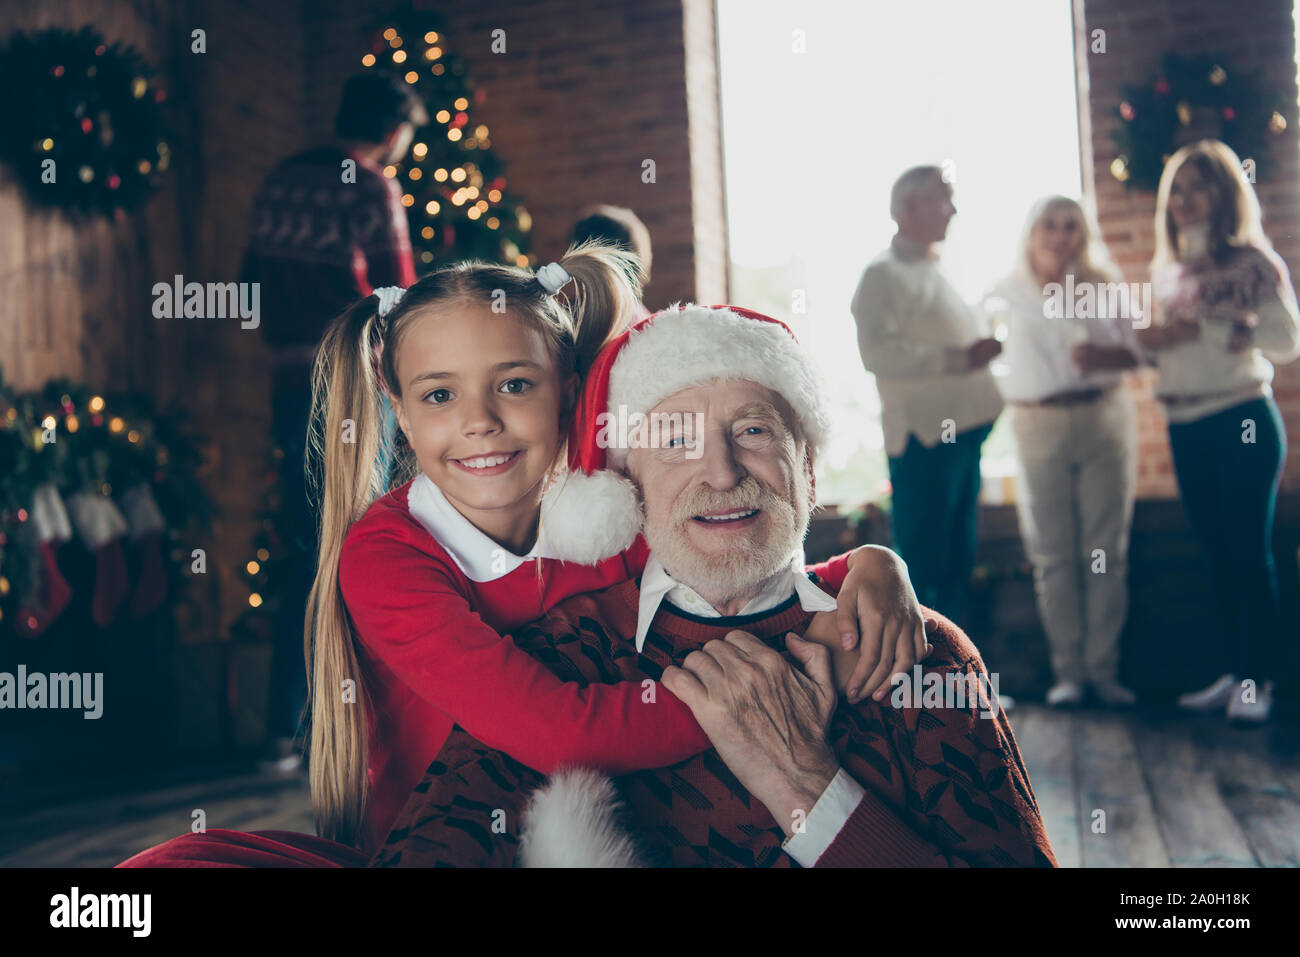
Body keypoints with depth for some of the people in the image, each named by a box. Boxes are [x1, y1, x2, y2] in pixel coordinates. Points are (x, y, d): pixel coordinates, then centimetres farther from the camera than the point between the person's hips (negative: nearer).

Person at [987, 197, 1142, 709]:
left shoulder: (1106, 288, 8)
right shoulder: (1006, 295, 6)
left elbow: (1137, 349, 3)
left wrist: (1102, 356, -16)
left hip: (1105, 420, 1)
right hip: (1038, 426, -1)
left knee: (1106, 551, 1)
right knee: (1052, 554, 1)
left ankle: (1104, 668, 7)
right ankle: (1068, 670, 7)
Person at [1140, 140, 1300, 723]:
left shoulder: (1251, 260, -5)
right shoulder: (1167, 270, 13)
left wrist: (1203, 328, -19)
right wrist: (1146, 342, -1)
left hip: (1242, 420, -6)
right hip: (1185, 429, 6)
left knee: (1249, 551, -2)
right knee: (1217, 551, 10)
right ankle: (1234, 671, 19)